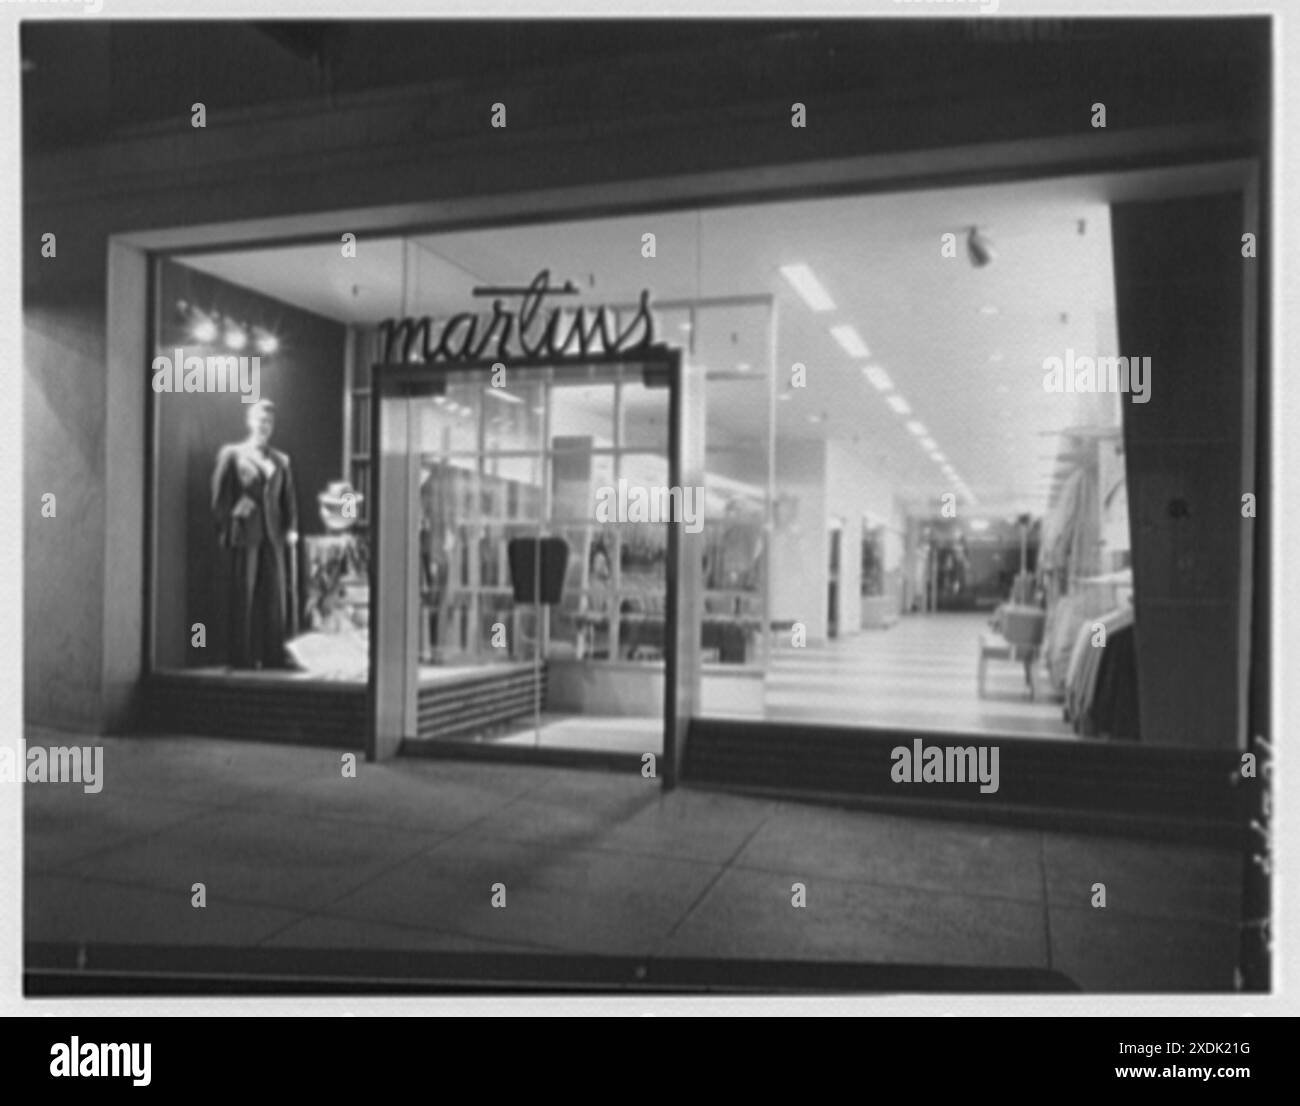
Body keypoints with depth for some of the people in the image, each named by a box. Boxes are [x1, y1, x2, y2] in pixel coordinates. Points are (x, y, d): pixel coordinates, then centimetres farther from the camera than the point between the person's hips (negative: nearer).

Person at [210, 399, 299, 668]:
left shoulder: (281, 460, 15)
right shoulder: (231, 454, 5)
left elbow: (289, 498, 13)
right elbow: (220, 495, 2)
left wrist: (291, 529, 1)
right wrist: (225, 531, -4)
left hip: (274, 535, 3)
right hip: (245, 534, -3)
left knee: (275, 596, 2)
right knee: (243, 598, -1)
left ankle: (273, 656, 8)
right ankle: (243, 658, 5)